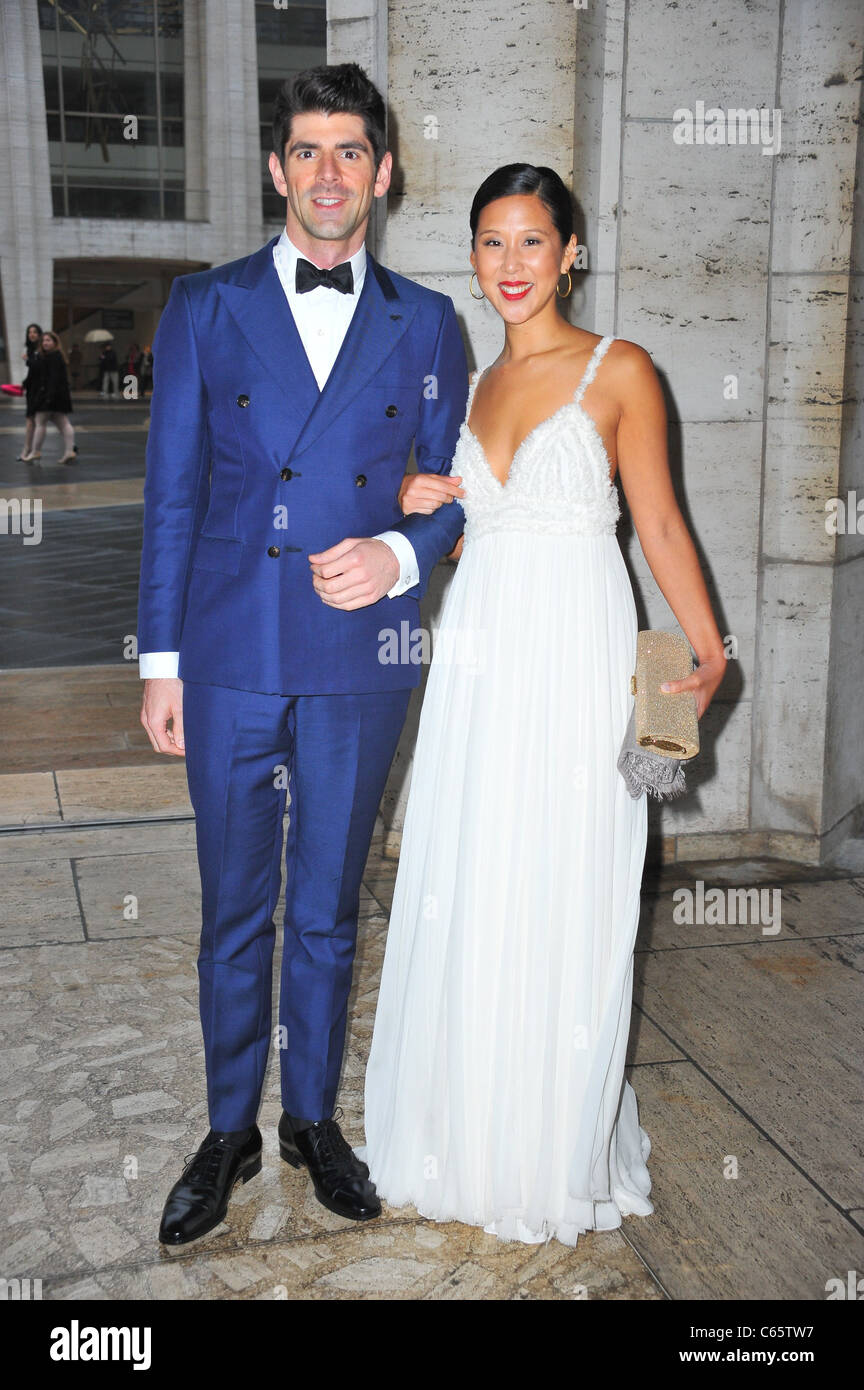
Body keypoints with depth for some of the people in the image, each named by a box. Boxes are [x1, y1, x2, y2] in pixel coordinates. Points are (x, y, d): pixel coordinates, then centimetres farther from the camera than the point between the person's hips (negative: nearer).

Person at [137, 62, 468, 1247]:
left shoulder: (427, 324, 6)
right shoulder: (204, 306, 5)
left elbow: (451, 488, 10)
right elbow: (171, 495, 3)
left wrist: (400, 553, -13)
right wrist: (161, 661, 0)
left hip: (361, 665, 0)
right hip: (230, 658, 0)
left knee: (328, 910, 13)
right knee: (234, 913, 10)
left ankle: (313, 1118, 32)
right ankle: (230, 1130, 29)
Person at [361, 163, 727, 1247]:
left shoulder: (619, 372, 0)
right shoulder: (471, 386, 14)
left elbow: (659, 523, -2)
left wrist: (709, 651, -11)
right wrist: (428, 504, 1)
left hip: (576, 659, -5)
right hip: (478, 659, 5)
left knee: (561, 904, 2)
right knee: (464, 901, 8)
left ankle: (557, 1153, 21)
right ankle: (466, 1132, 26)